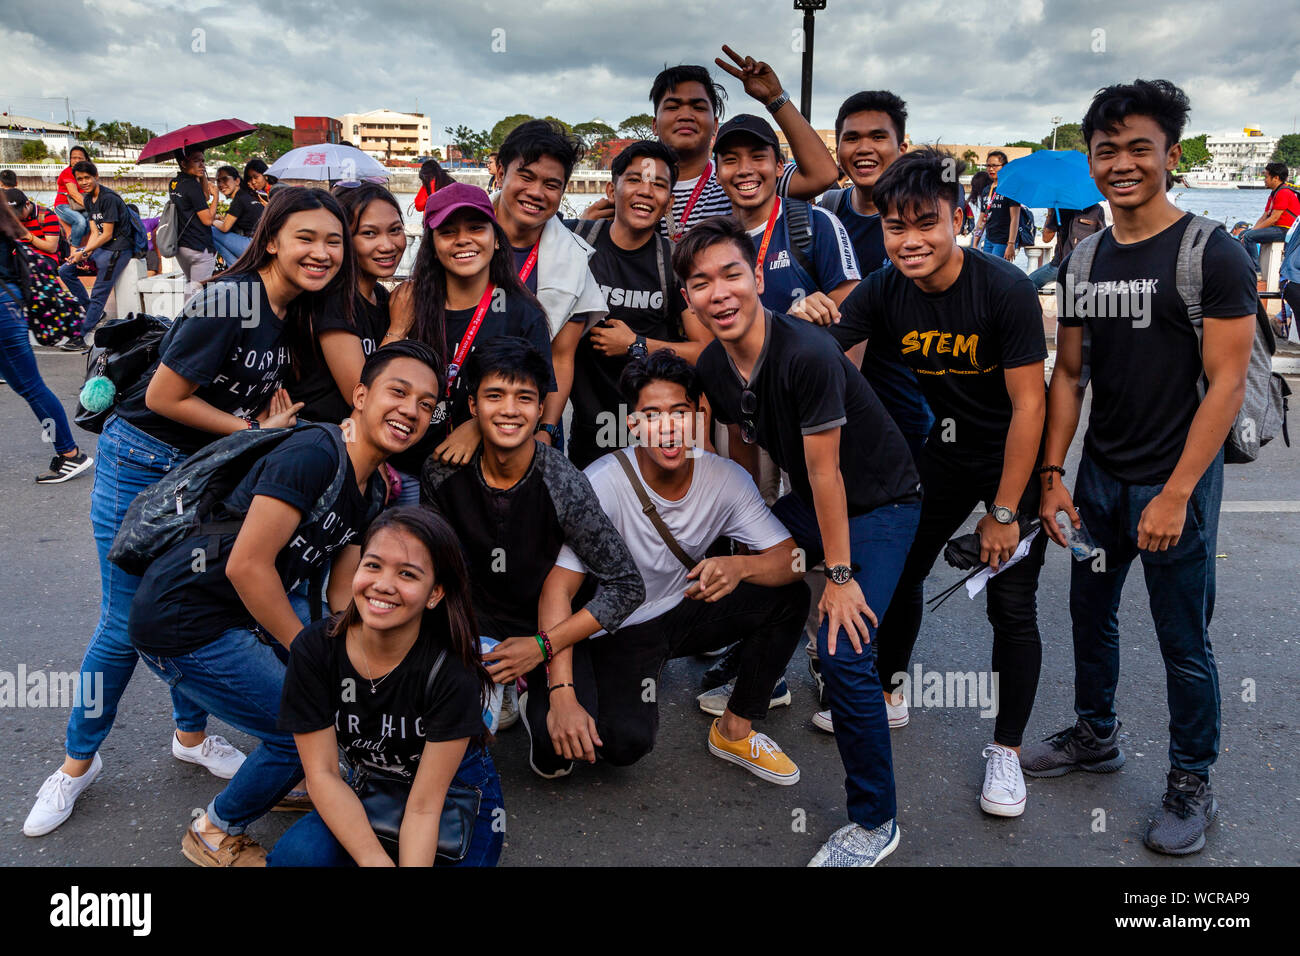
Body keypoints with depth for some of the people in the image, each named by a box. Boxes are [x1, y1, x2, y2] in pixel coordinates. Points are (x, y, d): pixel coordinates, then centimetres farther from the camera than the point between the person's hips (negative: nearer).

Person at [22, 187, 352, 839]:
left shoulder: (295, 313, 1)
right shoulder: (230, 301, -25)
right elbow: (163, 396, -22)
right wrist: (254, 431, -15)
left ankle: (191, 735, 33)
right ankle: (78, 761, 22)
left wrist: (274, 413, -8)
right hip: (142, 463, -7)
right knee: (126, 626, 1)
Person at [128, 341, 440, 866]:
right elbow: (247, 566, -25)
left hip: (251, 610, 10)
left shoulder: (374, 491, 6)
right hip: (182, 623, -9)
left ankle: (303, 778, 30)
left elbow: (342, 595, 7)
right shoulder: (314, 453, -22)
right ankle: (215, 834, 17)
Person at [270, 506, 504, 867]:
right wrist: (377, 861, -27)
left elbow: (425, 807, -23)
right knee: (295, 856, -26)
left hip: (458, 800, -1)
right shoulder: (313, 649, -18)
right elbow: (322, 773, -16)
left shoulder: (453, 674, -26)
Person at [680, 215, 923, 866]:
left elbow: (824, 471, -26)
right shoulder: (712, 367, -7)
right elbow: (742, 453, 9)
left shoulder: (807, 355, -31)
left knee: (843, 652, -20)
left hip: (880, 501, -7)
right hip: (812, 500, 8)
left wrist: (839, 575, -19)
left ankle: (875, 822, -1)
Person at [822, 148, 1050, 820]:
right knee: (897, 570, 12)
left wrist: (1004, 512, -19)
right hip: (940, 454, 4)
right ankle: (889, 694, 36)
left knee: (1011, 608, -2)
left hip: (1014, 460, -4)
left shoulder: (1006, 289, -25)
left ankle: (1006, 750, 17)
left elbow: (1029, 405, -22)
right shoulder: (884, 292, -12)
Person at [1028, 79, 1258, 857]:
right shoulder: (1082, 261, 6)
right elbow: (1069, 373, 9)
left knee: (1184, 643, 6)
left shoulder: (1213, 256, -11)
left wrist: (1175, 494, -19)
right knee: (1091, 613, 18)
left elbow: (1226, 384, -14)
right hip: (1098, 475, 6)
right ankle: (1096, 736, 39)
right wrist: (1053, 474, 2)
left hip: (1176, 481, -5)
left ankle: (1192, 786, 25)